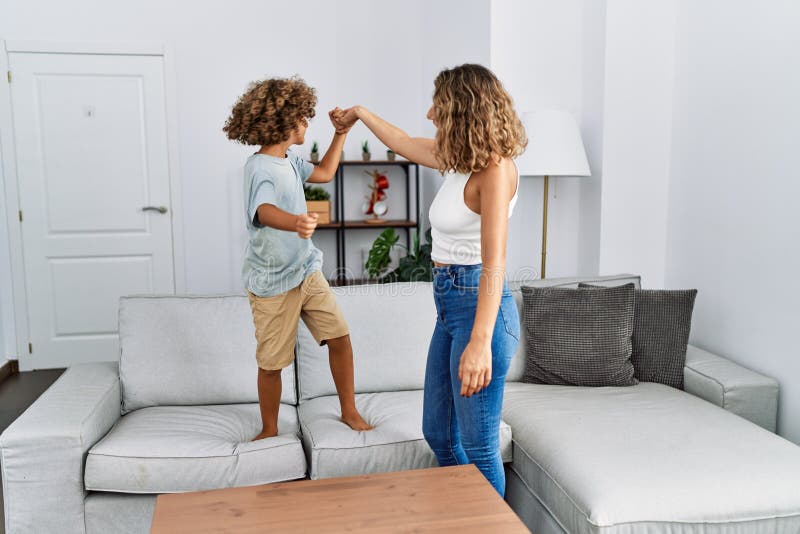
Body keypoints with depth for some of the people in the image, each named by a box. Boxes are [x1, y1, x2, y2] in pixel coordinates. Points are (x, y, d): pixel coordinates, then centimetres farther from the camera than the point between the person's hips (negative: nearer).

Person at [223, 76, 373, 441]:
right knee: (271, 363, 5)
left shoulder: (289, 161, 7)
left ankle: (349, 412, 21)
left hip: (307, 271, 8)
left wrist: (341, 133, 19)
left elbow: (324, 173, 26)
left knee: (339, 336, 4)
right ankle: (270, 429, 26)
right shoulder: (260, 168, -22)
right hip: (273, 283, -8)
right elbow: (264, 211, -43)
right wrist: (294, 222, -64)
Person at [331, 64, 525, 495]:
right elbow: (403, 144, 30)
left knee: (478, 447, 0)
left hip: (479, 306, -9)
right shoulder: (458, 159, 11)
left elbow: (494, 260, -24)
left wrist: (481, 342, -31)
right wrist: (360, 113, 44)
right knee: (439, 433, 17)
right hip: (450, 304, 9)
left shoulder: (495, 168, -15)